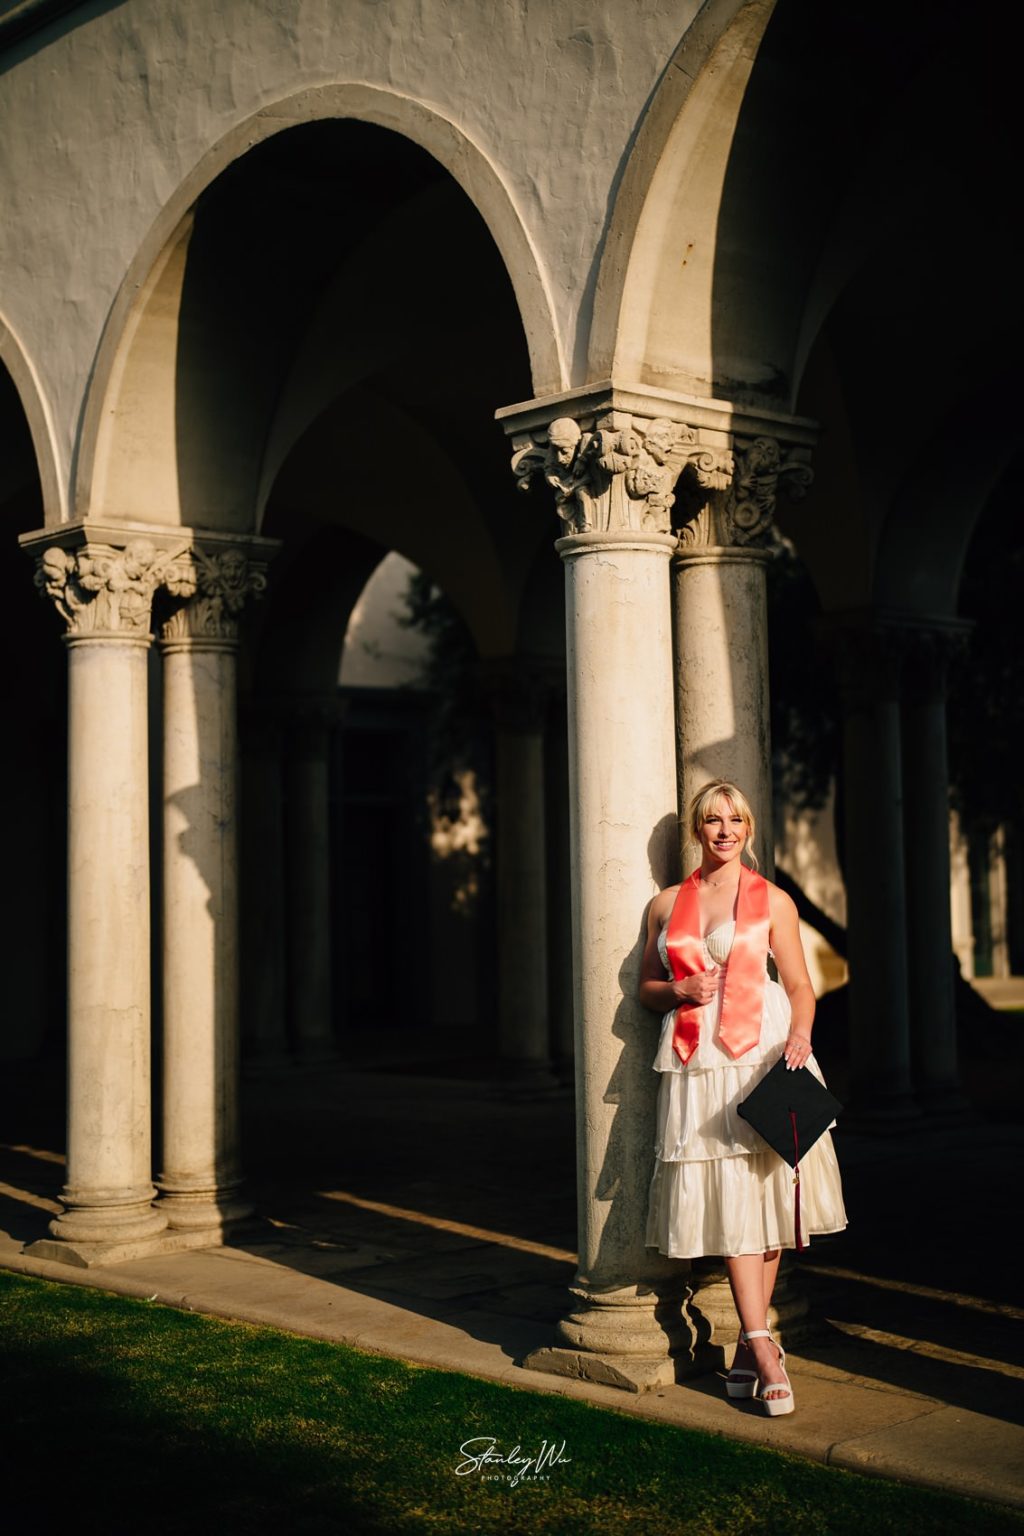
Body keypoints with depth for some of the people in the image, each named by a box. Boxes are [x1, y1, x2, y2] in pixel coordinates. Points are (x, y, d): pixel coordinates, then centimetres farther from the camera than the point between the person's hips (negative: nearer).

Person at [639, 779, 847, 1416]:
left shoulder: (771, 900, 6)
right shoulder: (667, 904, 14)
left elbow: (801, 986, 2)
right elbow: (647, 987, 19)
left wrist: (800, 1035, -17)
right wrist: (681, 991, -3)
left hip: (762, 1056, -1)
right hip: (695, 1065, 2)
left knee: (762, 1190, -2)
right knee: (725, 1199, -5)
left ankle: (752, 1339, 10)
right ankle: (764, 1347, -6)